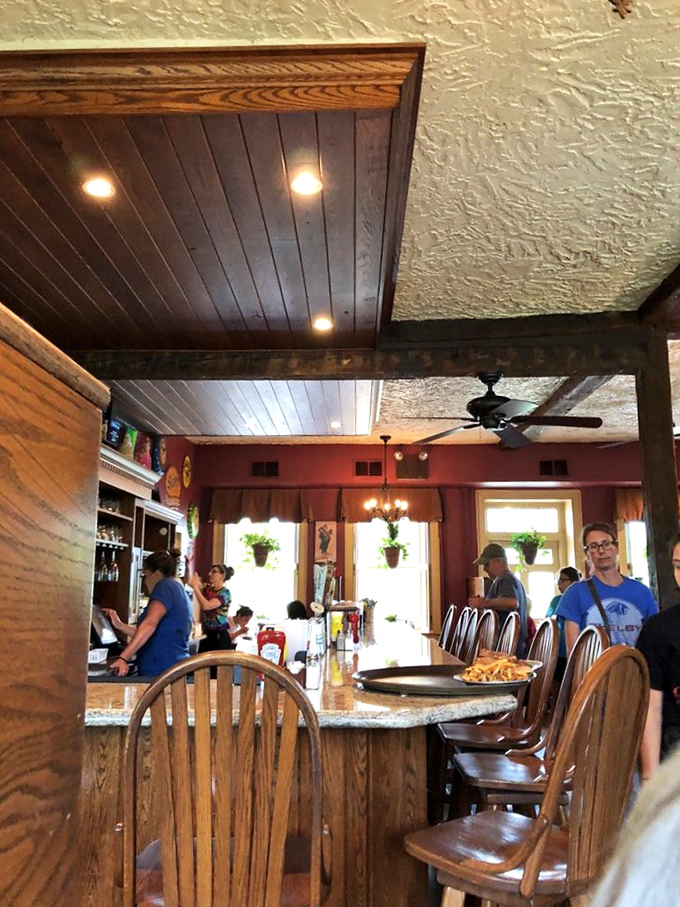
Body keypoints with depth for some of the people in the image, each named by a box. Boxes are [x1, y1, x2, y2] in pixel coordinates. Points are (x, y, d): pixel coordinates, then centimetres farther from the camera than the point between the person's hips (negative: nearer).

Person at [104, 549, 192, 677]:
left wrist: (123, 658, -29)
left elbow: (149, 624, -23)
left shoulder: (166, 585, -8)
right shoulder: (179, 590, 20)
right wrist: (119, 625, 23)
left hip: (161, 671, -9)